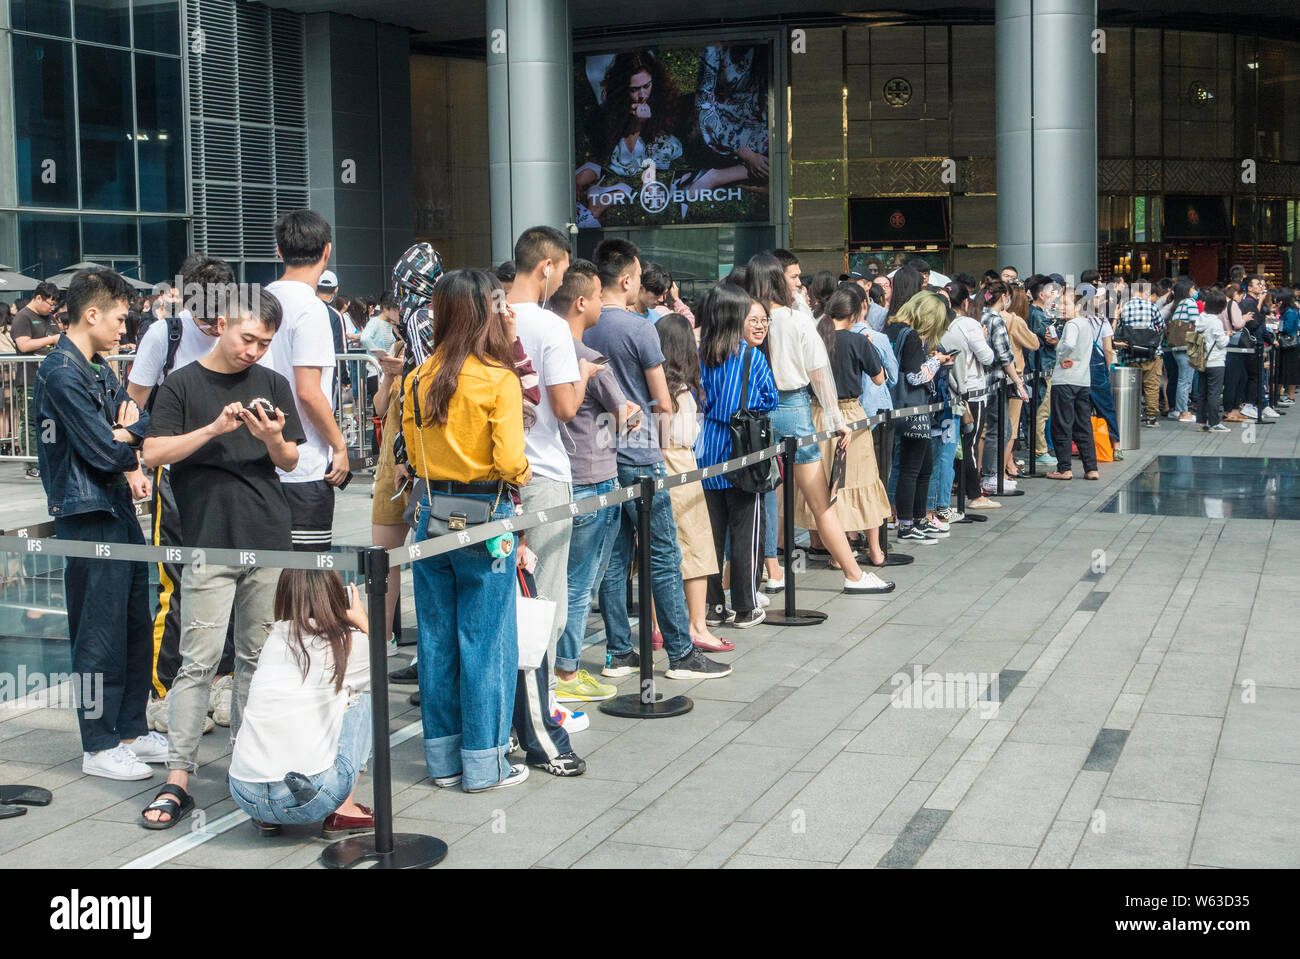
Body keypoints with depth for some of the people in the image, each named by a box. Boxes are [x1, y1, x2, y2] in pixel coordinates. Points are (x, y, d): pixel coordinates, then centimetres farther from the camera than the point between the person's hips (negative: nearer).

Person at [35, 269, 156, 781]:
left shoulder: (99, 369, 16)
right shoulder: (61, 373, -15)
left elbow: (140, 421, 11)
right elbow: (103, 450, -19)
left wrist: (130, 466, -7)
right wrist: (130, 439, 1)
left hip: (119, 511, 9)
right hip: (88, 515, -9)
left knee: (135, 625, 14)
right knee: (101, 633, -3)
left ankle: (132, 729, 25)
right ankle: (98, 746, 7)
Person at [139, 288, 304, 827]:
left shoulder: (272, 385, 11)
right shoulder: (182, 385, 3)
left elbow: (290, 462, 11)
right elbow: (154, 453, -6)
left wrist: (272, 439, -11)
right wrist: (215, 428, -18)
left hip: (269, 542, 3)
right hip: (207, 542, -3)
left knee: (258, 658, 9)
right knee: (199, 662, -6)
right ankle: (178, 779, -3)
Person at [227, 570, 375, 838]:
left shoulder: (275, 637, 10)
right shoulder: (350, 642, 0)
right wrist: (362, 622, 36)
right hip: (312, 799, -4)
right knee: (365, 697, 18)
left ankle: (267, 820, 18)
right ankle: (343, 812, 10)